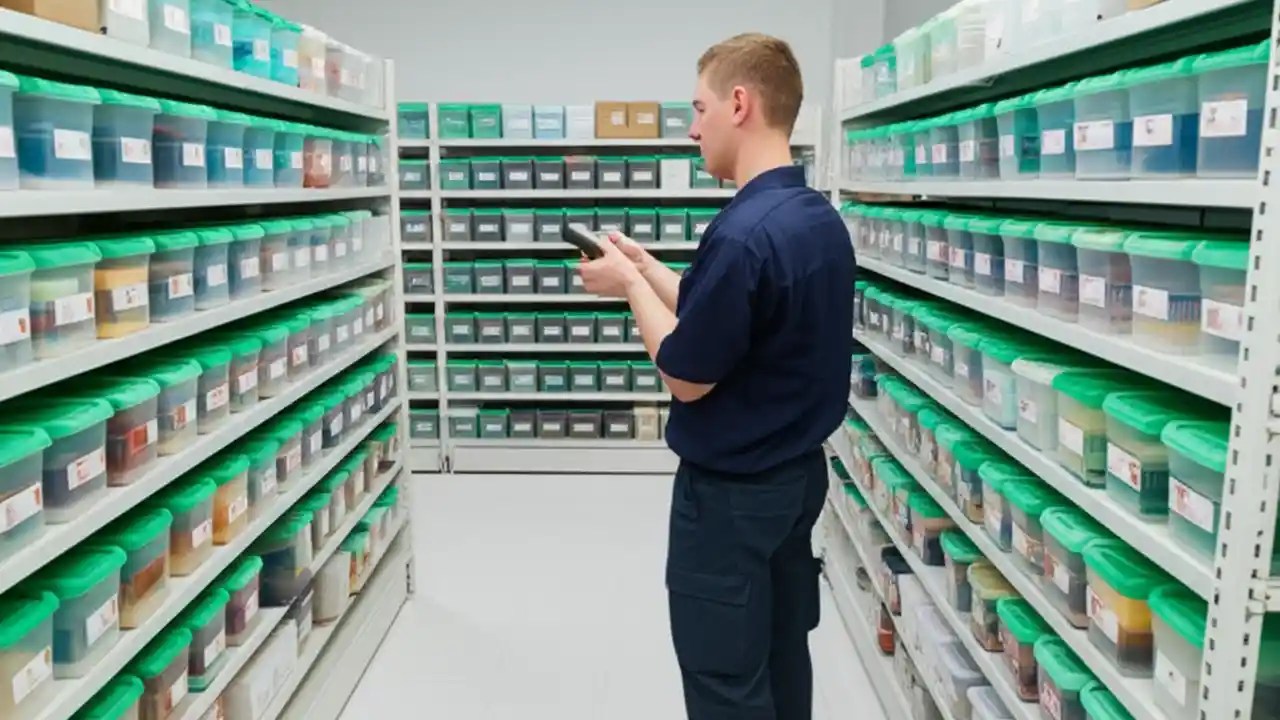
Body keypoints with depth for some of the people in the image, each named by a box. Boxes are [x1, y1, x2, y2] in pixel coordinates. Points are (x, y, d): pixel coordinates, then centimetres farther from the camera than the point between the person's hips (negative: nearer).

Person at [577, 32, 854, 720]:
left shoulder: (743, 233, -26)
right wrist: (648, 267, 10)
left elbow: (686, 376, -19)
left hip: (731, 491, -9)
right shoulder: (823, 219, 4)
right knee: (782, 659, 22)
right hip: (797, 474, 9)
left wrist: (630, 287, -6)